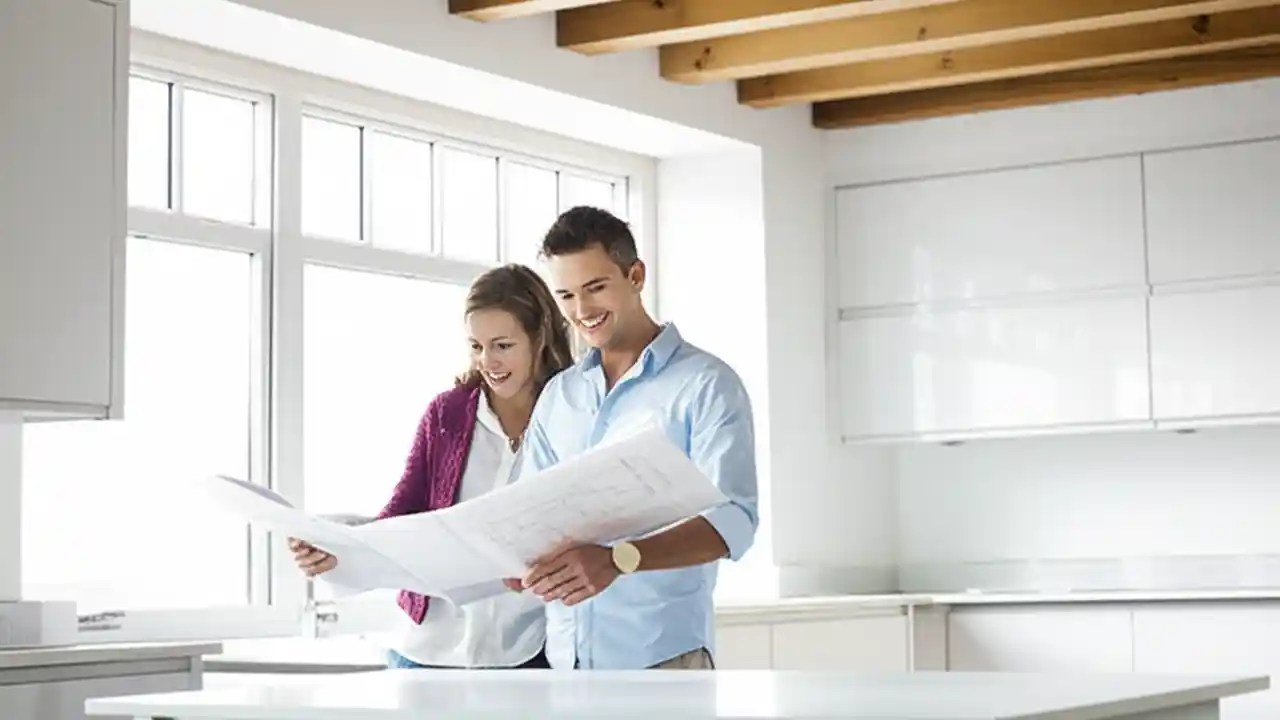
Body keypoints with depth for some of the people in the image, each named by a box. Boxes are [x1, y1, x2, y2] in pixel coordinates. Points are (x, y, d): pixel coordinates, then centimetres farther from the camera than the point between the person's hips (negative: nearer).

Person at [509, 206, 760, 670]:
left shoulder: (706, 384, -4)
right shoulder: (556, 396, 15)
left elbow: (732, 519, -15)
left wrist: (617, 559, -31)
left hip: (660, 656, -4)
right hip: (563, 655, 5)